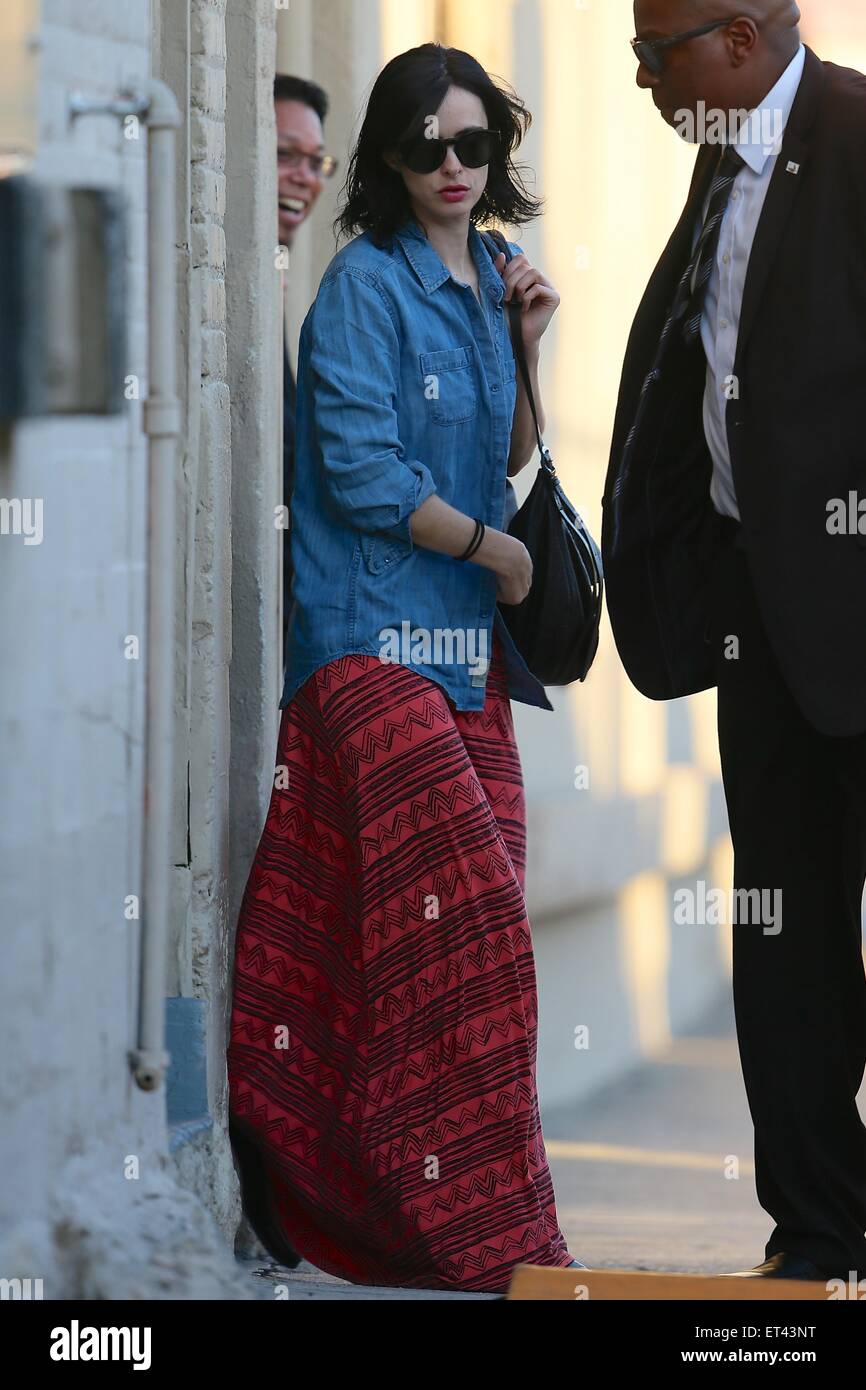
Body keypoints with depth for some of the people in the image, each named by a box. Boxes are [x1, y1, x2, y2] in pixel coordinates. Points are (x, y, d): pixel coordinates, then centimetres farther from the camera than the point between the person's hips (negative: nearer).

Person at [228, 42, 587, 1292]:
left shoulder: (484, 278, 15)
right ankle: (477, 1222, -9)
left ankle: (355, 1195, 9)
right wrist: (495, 552, -4)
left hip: (466, 644, 8)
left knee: (473, 910, 2)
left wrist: (528, 340, 5)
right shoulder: (368, 282, -7)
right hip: (374, 638, -8)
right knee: (457, 912, -14)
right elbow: (365, 471, -13)